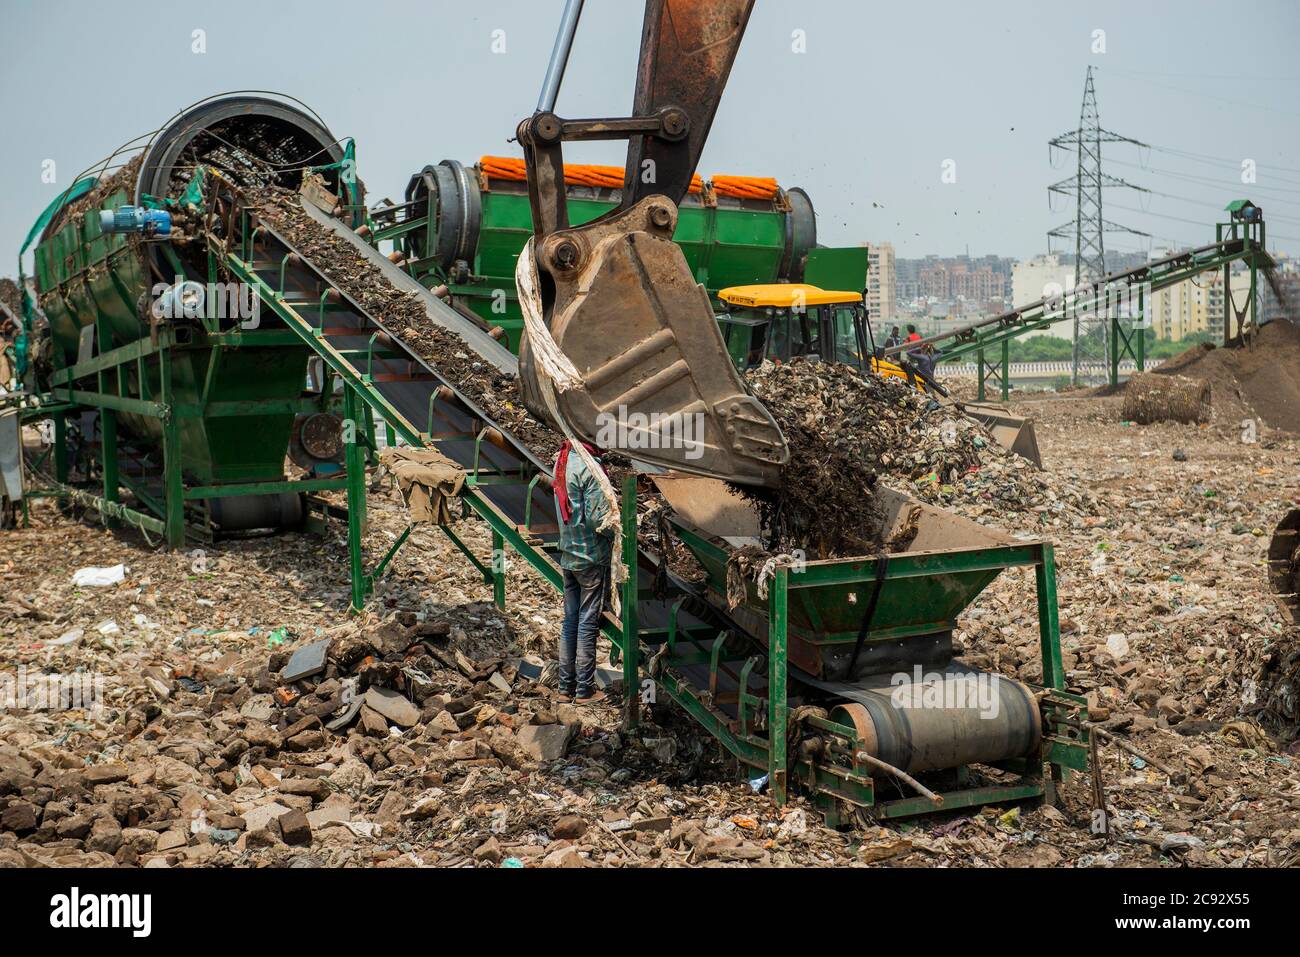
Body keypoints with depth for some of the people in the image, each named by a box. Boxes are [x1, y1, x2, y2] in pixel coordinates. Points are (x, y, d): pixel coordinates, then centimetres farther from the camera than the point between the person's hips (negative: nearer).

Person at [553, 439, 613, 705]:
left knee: (570, 621, 13)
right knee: (588, 624, 2)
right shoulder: (590, 466, -20)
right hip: (592, 558, -7)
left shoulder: (561, 459, 6)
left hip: (567, 556, 8)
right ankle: (585, 690, 10)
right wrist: (617, 530, -4)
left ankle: (566, 687, 19)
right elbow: (596, 517, -22)